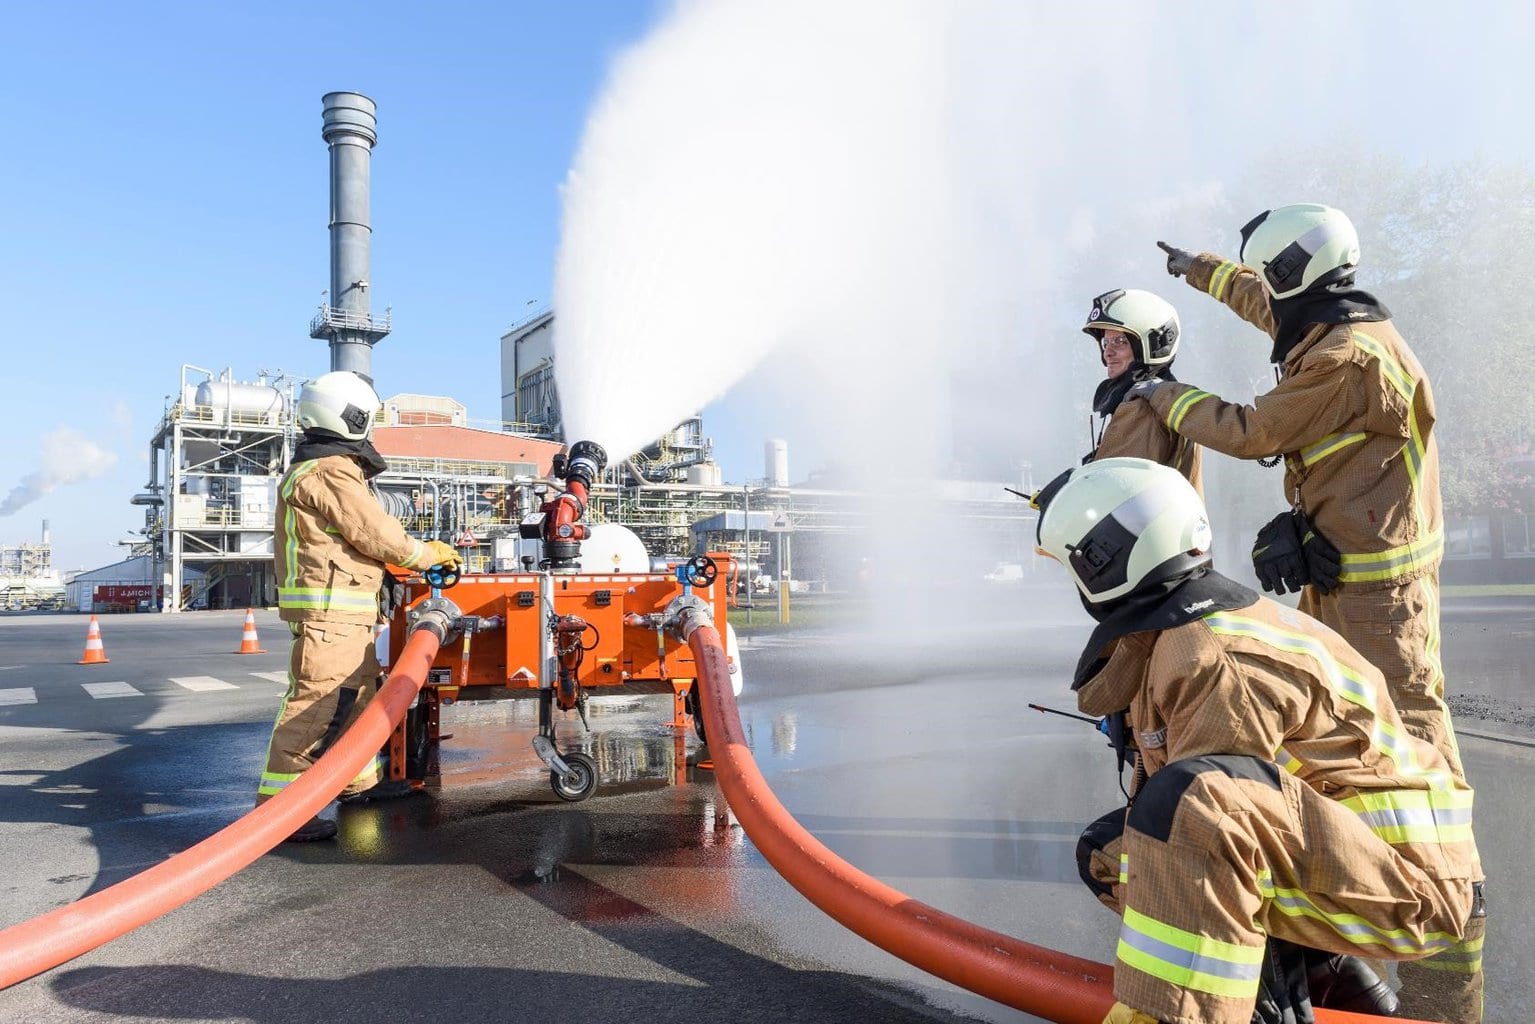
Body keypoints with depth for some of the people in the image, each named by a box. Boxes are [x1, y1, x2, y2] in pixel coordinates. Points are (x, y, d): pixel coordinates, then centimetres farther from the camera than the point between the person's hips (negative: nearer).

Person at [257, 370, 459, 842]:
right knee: (316, 704, -11)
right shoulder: (333, 472, -13)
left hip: (343, 609, 11)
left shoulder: (316, 469, 21)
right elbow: (378, 535, -15)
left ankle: (358, 781, 32)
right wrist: (431, 553, 0)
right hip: (331, 609, -11)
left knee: (358, 691, 20)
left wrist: (418, 554, 16)